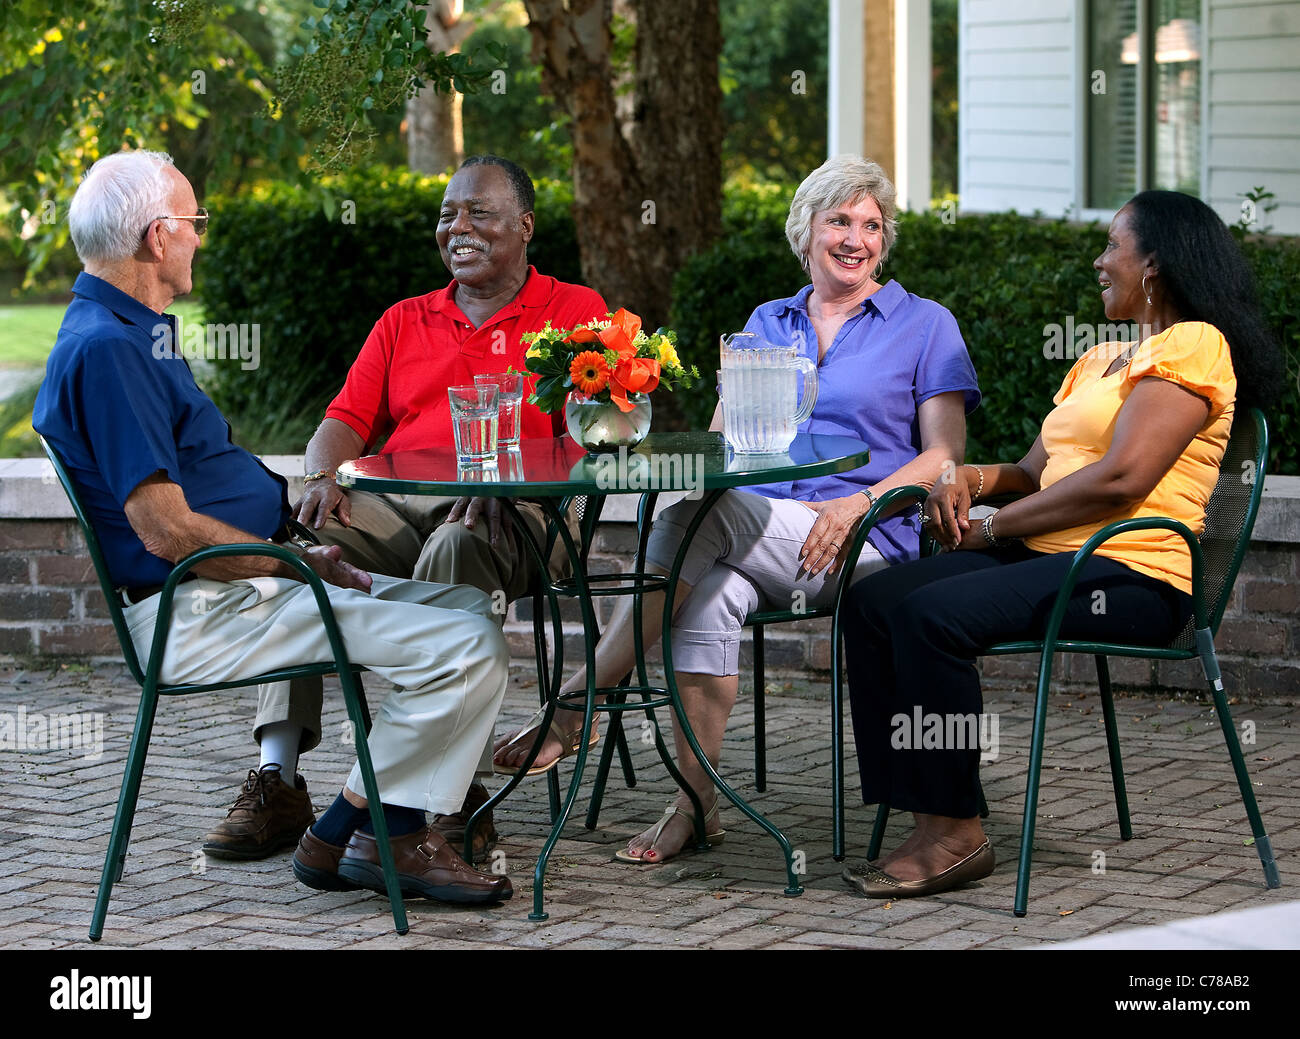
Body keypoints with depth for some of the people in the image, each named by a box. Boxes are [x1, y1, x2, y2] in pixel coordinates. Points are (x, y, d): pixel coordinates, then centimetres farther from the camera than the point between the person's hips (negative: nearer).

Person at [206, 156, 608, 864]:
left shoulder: (575, 312, 11)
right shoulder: (403, 322, 26)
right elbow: (347, 421, 16)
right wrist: (324, 478, -9)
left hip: (514, 515, -4)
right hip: (392, 505, 4)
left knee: (458, 547, -40)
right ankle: (276, 781, -31)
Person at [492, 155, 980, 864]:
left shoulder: (925, 326, 11)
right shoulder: (766, 324, 23)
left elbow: (945, 456, 3)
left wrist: (857, 505, -13)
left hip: (866, 543, -4)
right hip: (752, 532, 4)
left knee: (702, 516, -32)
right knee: (710, 593, -34)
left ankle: (574, 708, -31)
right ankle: (696, 801, -32)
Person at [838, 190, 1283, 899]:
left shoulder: (1191, 346, -5)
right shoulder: (1098, 361, 26)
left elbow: (1120, 479, -16)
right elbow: (1037, 473, 24)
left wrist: (992, 527, -10)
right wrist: (974, 479, 0)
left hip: (1130, 575, -9)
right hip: (1049, 559, 9)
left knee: (933, 614, -29)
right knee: (872, 601, -10)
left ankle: (956, 833, -20)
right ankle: (930, 821, -16)